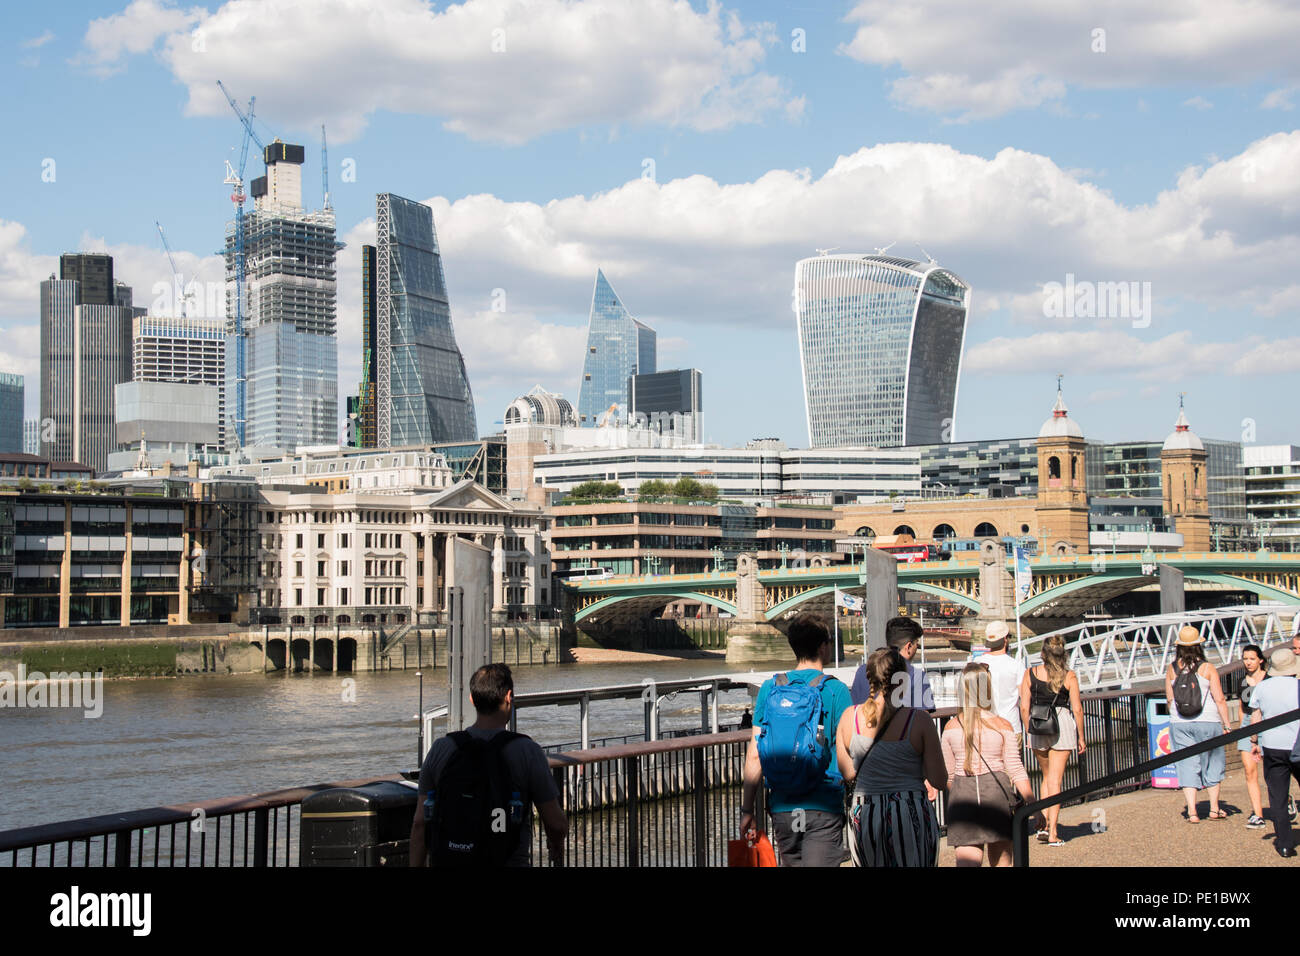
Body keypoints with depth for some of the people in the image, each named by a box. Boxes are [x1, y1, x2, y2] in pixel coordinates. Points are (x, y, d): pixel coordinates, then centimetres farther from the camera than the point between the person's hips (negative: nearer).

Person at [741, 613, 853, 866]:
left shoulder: (769, 689, 5)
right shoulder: (835, 690, -6)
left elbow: (754, 755, 3)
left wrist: (747, 810, 8)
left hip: (782, 808, 4)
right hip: (823, 808, -4)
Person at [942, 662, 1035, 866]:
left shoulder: (951, 727, 1)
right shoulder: (1003, 726, -5)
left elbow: (948, 774, 7)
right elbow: (1016, 771, -5)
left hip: (962, 793, 1)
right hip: (996, 789, -1)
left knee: (967, 858, -2)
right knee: (1001, 859, 13)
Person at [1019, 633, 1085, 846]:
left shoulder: (1030, 674, 1)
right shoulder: (1069, 676, -4)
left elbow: (1024, 707, 0)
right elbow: (1077, 709, -3)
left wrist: (1029, 732, 11)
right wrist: (1081, 737, 6)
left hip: (1037, 727, 2)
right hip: (1062, 726, -2)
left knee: (1047, 776, 21)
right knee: (1056, 780, 3)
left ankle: (1044, 824, 12)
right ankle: (1053, 833, 1)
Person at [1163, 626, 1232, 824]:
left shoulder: (1172, 669, 0)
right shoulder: (1207, 668, -8)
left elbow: (1169, 699, 7)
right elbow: (1219, 700, -8)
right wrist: (1227, 725, -2)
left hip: (1179, 724, 2)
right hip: (1207, 722, -2)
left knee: (1187, 766, 5)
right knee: (1212, 764, 15)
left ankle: (1192, 812, -1)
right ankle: (1214, 808, 20)